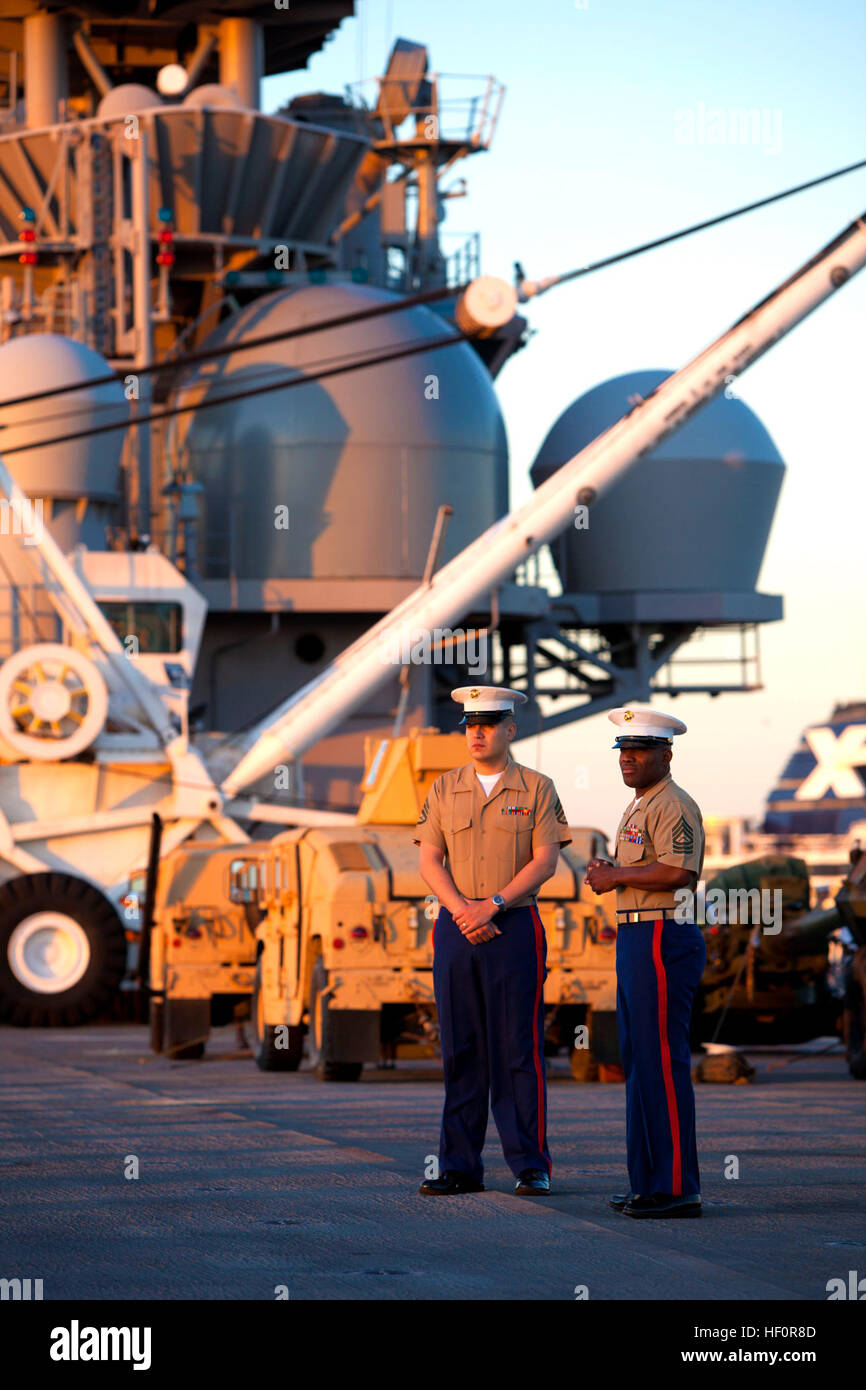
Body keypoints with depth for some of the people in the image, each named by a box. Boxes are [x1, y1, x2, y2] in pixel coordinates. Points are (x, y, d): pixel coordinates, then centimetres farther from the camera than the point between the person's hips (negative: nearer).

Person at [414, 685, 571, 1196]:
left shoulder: (537, 789, 3)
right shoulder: (444, 789, 11)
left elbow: (545, 861, -5)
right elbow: (430, 861, 5)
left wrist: (492, 905, -14)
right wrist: (461, 910, -11)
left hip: (515, 926, -3)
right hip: (455, 929, 3)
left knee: (520, 1049, -5)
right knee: (461, 1051, 3)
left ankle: (531, 1166, -1)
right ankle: (460, 1167, 6)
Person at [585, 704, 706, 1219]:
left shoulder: (674, 806, -11)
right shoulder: (640, 808, 22)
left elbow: (677, 872, -24)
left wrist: (616, 876, -12)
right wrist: (609, 874, 7)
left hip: (663, 940, -11)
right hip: (636, 940, 11)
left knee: (662, 1062, -12)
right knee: (639, 1062, 14)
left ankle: (677, 1188, -12)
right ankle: (649, 1182, 20)